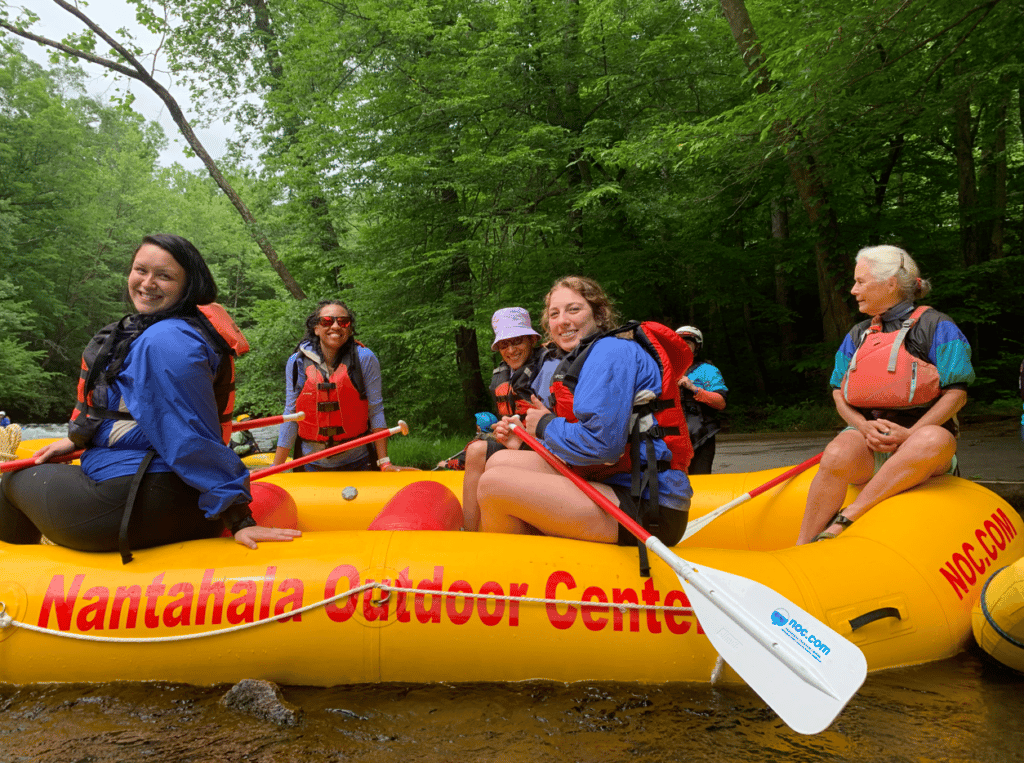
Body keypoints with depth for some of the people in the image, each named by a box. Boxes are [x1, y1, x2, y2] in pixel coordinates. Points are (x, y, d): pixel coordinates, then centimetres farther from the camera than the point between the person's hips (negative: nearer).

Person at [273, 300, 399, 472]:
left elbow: (375, 411, -6)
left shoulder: (365, 359, -9)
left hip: (357, 463, -1)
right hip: (313, 465, 1)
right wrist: (275, 468, 1)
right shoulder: (297, 362, -4)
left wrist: (384, 463, -10)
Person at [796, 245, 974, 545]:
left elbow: (957, 393, -4)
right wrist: (865, 427, -9)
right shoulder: (857, 335, 16)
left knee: (936, 439, -39)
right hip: (866, 436, 2)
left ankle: (844, 519, -39)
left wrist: (908, 434, -17)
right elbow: (839, 393, 12)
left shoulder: (936, 326, 3)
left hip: (920, 433, -2)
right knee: (838, 455, -34)